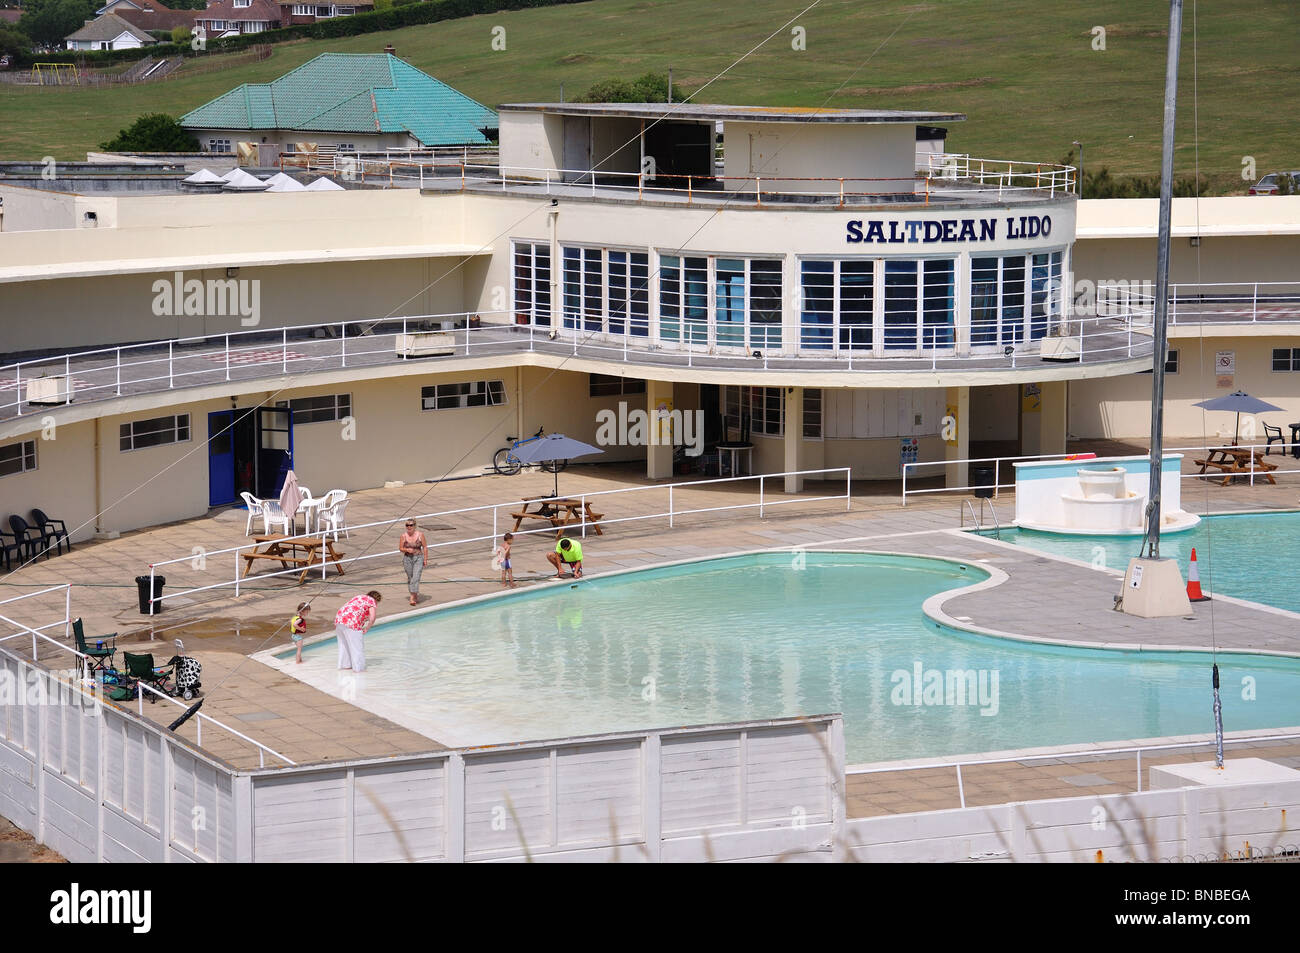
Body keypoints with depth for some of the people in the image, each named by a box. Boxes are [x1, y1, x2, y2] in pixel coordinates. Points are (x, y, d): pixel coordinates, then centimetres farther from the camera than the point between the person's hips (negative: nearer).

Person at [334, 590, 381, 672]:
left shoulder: (358, 598, 29)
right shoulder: (372, 601, 7)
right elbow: (372, 618, -7)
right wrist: (366, 628, 6)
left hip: (339, 619, 7)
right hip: (351, 623, -7)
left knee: (344, 644, 22)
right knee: (357, 646, 5)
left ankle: (343, 665, 29)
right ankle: (358, 668, 11)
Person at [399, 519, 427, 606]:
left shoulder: (420, 535, -7)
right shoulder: (404, 536, -3)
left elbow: (425, 547, 0)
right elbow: (400, 548, 4)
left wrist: (425, 559, -2)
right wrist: (407, 550, -17)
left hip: (418, 558, -3)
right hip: (407, 559, 3)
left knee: (416, 578, -14)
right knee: (410, 578, 11)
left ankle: (412, 597, -16)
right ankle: (416, 595, 30)